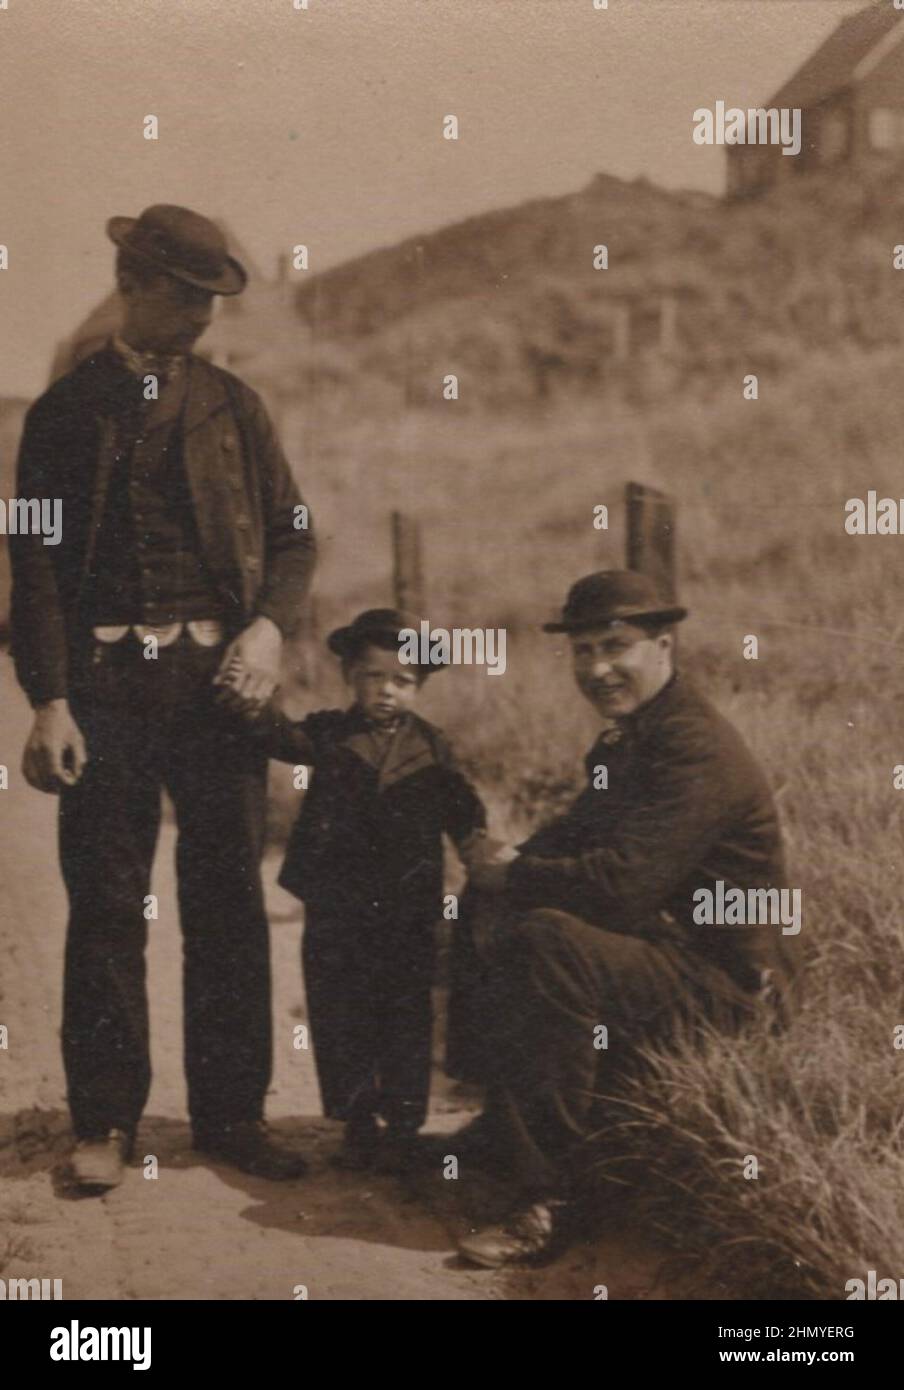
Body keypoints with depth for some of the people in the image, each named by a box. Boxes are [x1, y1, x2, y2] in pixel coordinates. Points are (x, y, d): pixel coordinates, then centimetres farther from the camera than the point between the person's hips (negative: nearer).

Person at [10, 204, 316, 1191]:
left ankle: (231, 1113, 16)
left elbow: (293, 533, 12)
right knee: (106, 907, 2)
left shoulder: (231, 405, 12)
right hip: (106, 687, -2)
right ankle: (104, 1122, 13)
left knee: (229, 904, 5)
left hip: (215, 678, 2)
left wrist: (270, 625, -7)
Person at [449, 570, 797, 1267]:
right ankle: (501, 1126, 23)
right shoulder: (631, 738, 12)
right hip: (658, 943, 11)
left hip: (719, 982, -11)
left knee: (546, 942, -33)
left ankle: (550, 1203, -27)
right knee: (481, 923, 13)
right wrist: (503, 882, -8)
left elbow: (618, 883, -30)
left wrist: (510, 881, -14)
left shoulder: (697, 749, -22)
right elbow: (571, 837, 14)